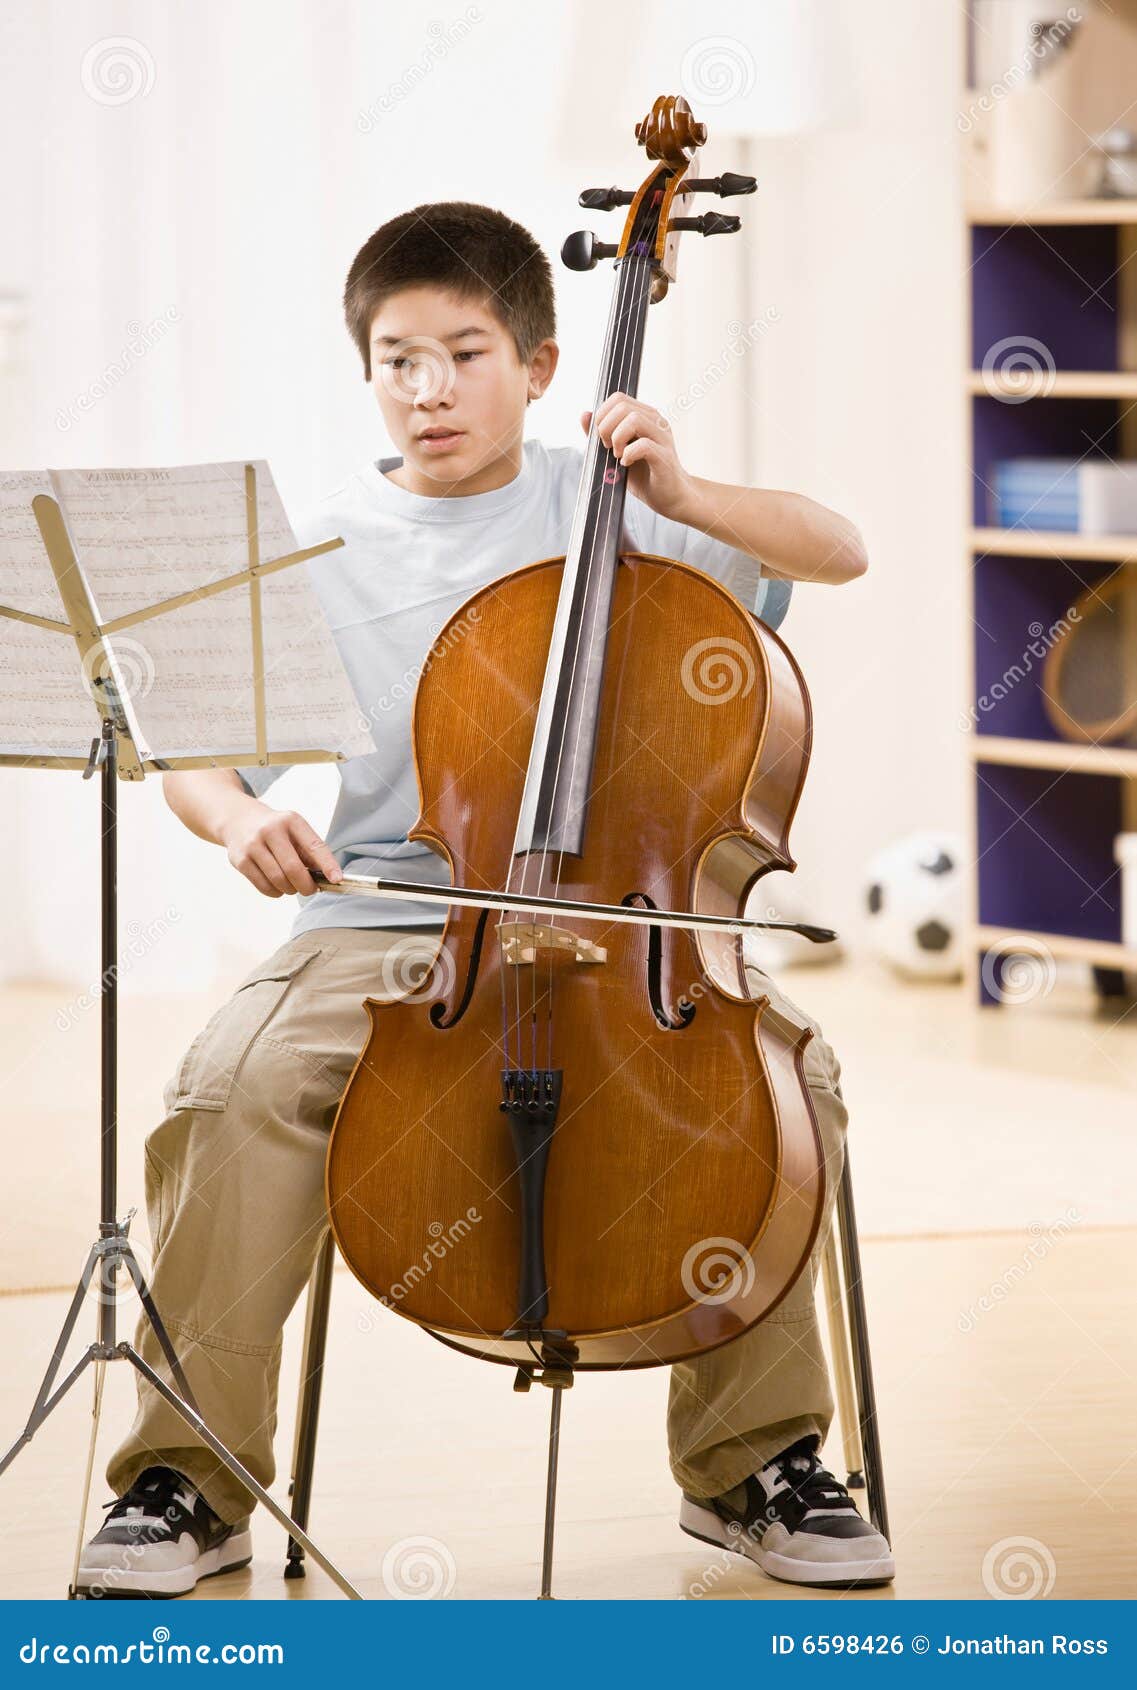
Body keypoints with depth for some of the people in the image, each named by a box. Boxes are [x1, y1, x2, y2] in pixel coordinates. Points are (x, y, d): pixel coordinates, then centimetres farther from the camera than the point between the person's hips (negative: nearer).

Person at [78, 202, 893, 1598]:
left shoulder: (601, 511, 5)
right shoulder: (323, 549, 5)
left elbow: (838, 551, 1)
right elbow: (192, 761, 3)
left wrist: (680, 496, -13)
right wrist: (241, 818, -20)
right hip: (381, 925, 0)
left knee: (785, 1061, -27)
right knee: (235, 1080, -30)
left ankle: (753, 1460, -9)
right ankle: (190, 1480, -15)